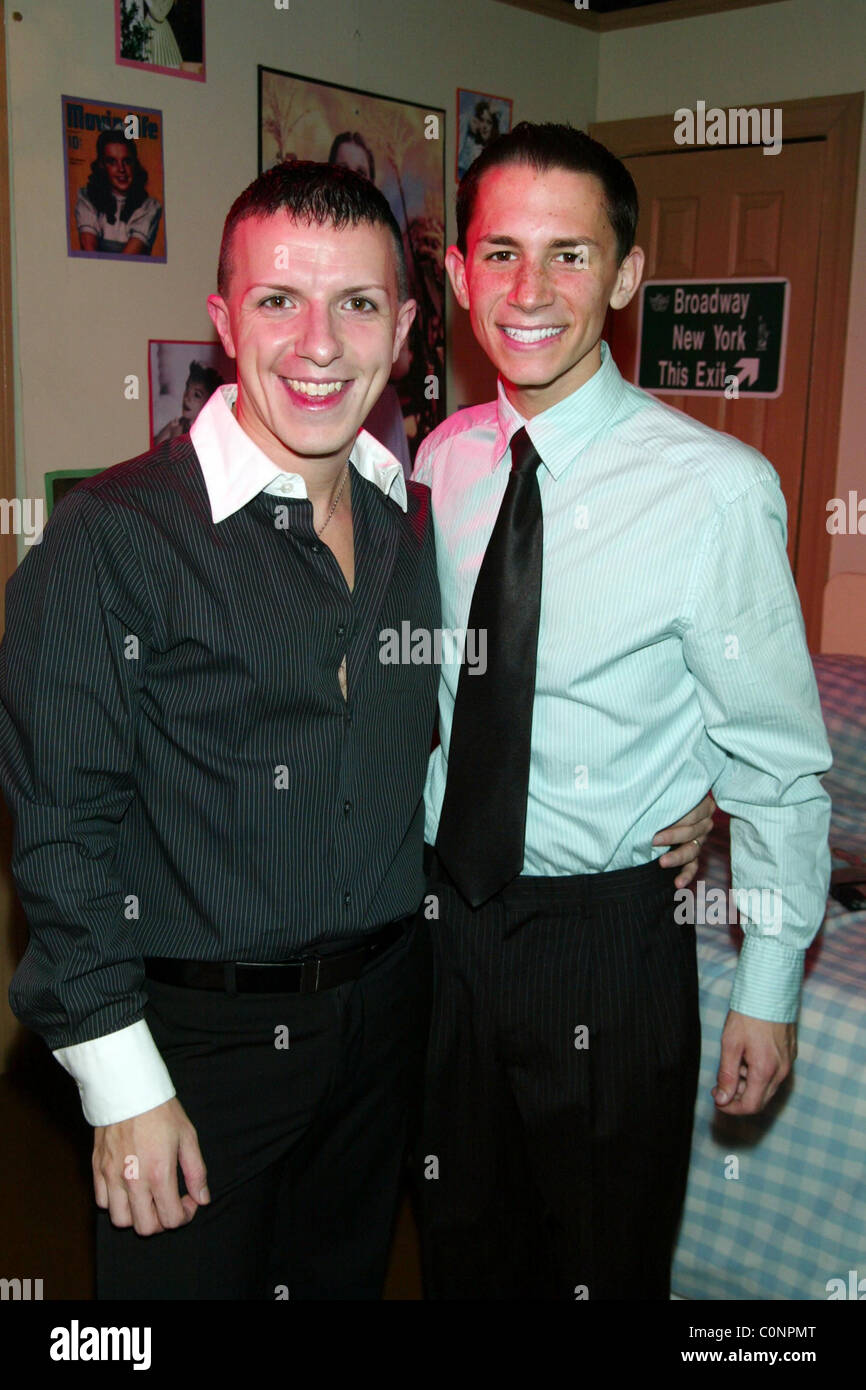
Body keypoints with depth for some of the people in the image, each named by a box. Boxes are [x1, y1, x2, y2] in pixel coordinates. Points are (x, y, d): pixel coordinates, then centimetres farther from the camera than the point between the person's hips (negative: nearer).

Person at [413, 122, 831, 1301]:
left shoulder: (716, 488, -18)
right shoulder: (437, 464, -2)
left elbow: (779, 762, -11)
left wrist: (769, 989, -7)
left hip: (609, 936, -4)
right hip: (443, 913, 4)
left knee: (607, 1261, 20)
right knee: (462, 1246, 25)